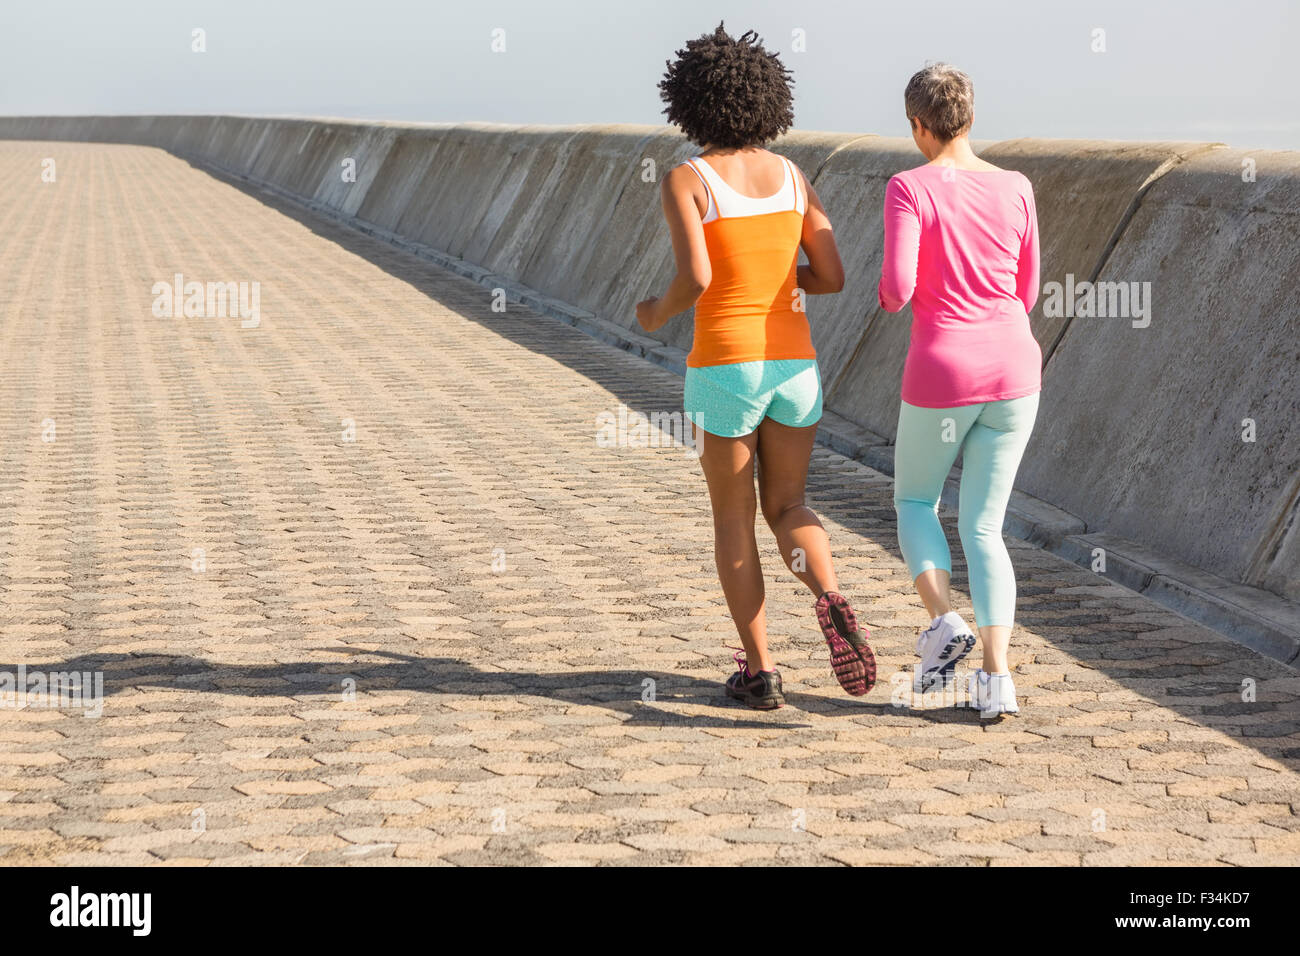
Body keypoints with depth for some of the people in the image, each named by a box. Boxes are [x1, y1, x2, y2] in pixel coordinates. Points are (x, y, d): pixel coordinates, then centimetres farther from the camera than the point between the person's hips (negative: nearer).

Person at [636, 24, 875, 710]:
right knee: (786, 509, 17)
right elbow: (832, 277, 4)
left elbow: (695, 279, -21)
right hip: (793, 365, 3)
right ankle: (832, 604, -13)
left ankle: (760, 672, 13)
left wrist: (657, 313, 2)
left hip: (724, 370, -3)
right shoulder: (791, 176, 5)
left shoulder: (684, 180, -9)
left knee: (732, 519, 13)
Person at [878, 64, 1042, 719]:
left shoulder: (909, 189, -9)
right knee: (982, 528, 12)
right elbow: (1025, 293, 11)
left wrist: (888, 293, 6)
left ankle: (942, 621, -1)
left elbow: (897, 287, -18)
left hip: (941, 378, -3)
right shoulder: (1016, 190, 4)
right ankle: (995, 678, -1)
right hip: (1014, 374, 4)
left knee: (914, 500, 22)